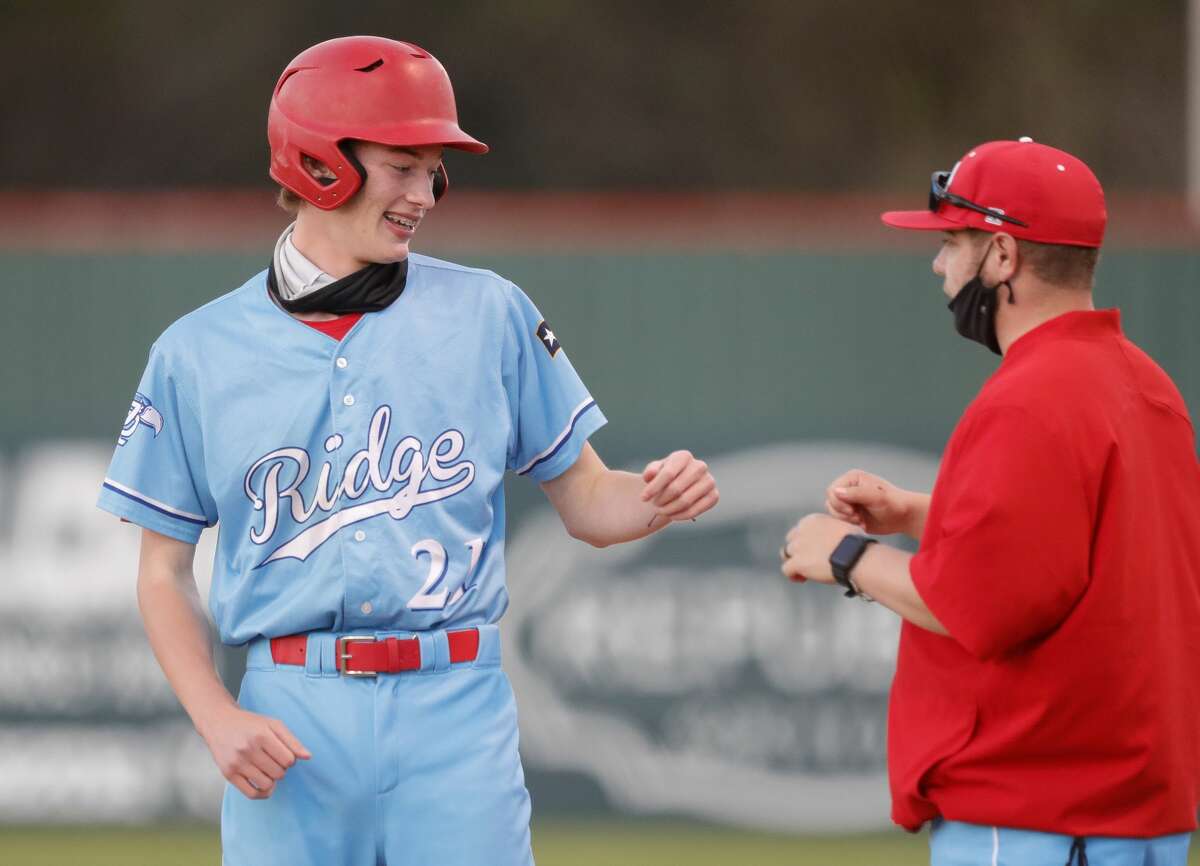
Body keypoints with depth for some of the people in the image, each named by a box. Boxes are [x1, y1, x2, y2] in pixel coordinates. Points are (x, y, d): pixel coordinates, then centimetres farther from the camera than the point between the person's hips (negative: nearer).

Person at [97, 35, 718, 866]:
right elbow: (164, 571, 8)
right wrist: (219, 721, -6)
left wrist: (658, 498, -13)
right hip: (289, 721, 0)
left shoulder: (490, 314, 6)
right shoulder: (198, 353, 4)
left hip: (454, 712, 0)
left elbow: (584, 501, 10)